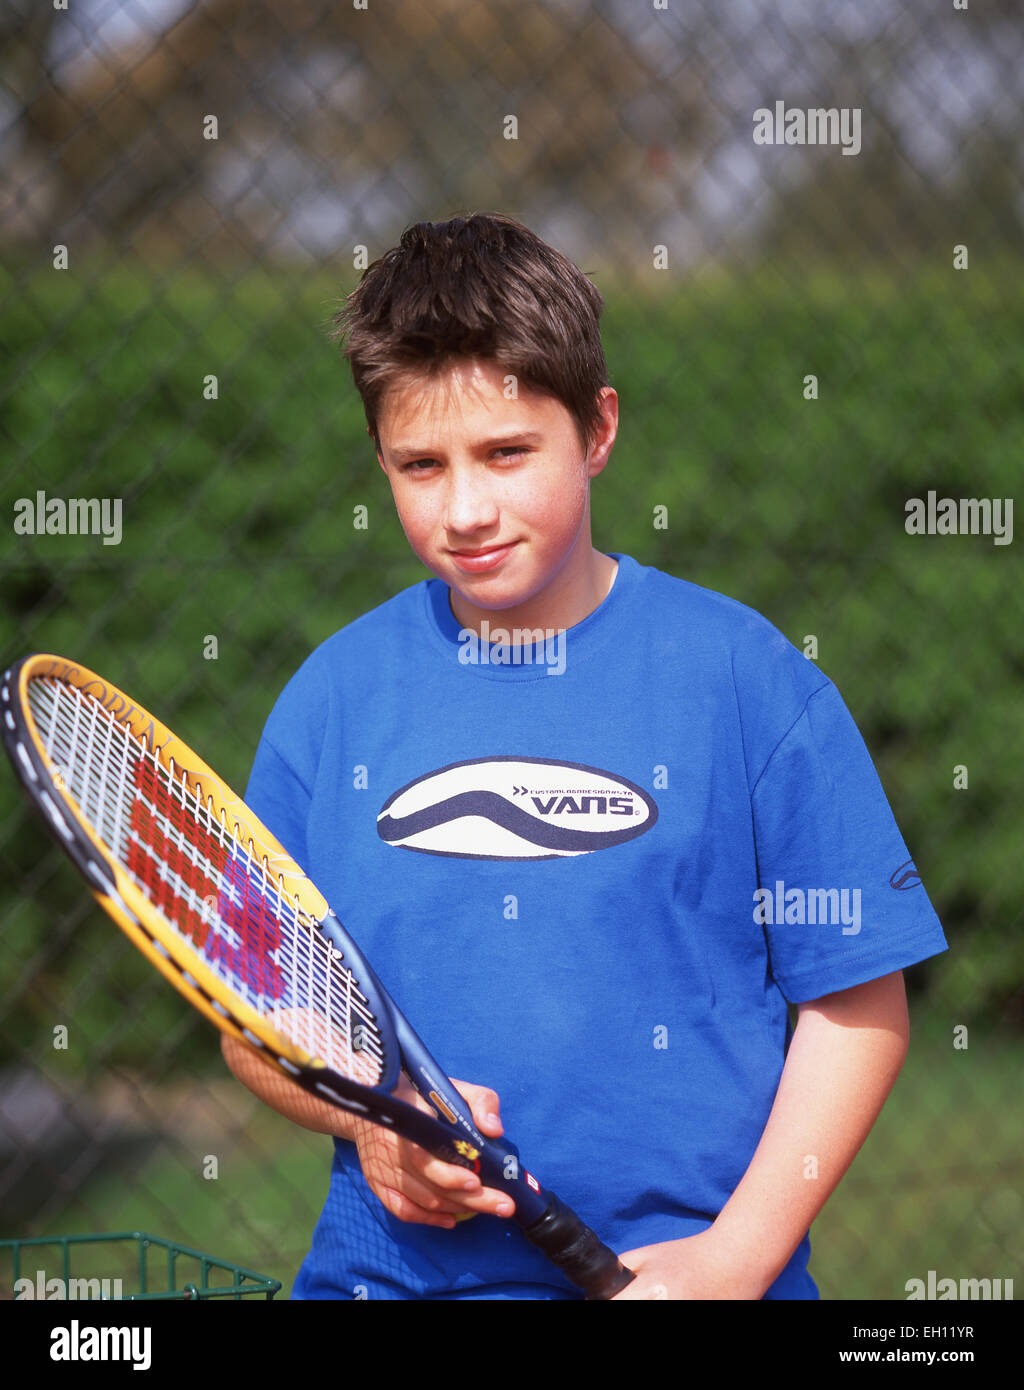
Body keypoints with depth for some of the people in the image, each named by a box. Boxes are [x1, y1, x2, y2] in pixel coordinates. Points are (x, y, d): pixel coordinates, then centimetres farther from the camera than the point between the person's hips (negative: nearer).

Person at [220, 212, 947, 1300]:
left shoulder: (744, 675, -5)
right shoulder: (336, 693, 2)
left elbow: (856, 1003, -4)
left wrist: (739, 1255, -12)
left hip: (683, 1270, -2)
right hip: (392, 1271, 2)